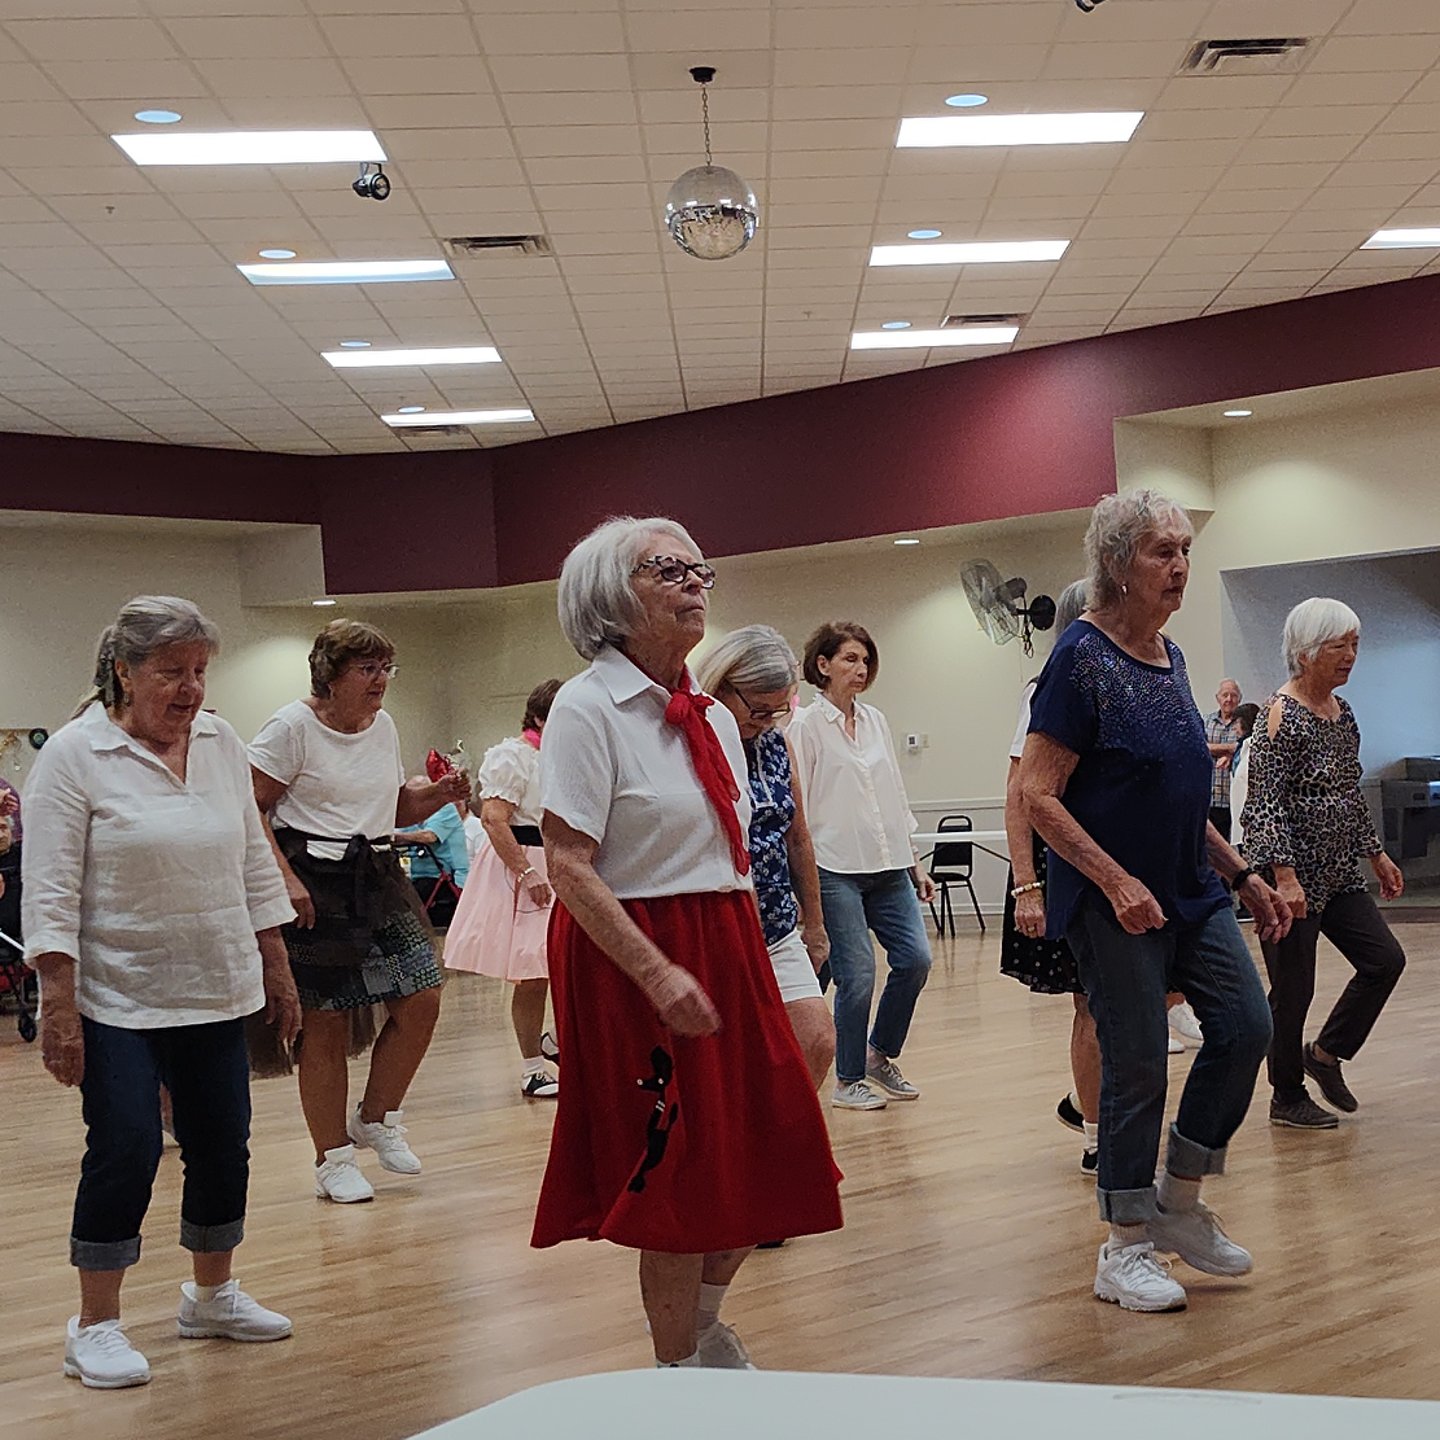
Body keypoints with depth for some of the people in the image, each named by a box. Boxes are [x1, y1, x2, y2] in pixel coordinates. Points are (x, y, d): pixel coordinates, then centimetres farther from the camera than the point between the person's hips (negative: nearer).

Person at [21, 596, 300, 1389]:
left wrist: (276, 969, 11)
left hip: (214, 994, 6)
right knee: (125, 1148, -6)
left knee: (222, 1143, 10)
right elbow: (51, 893, -13)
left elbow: (254, 866, 12)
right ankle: (95, 1325, 10)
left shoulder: (221, 742, 5)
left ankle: (212, 1294, 29)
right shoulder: (74, 754, -11)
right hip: (117, 999, -5)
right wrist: (58, 1007, -18)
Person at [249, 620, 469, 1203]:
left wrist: (438, 793, 2)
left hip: (378, 877, 7)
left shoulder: (384, 727, 12)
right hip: (315, 885, -7)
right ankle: (333, 1160, 12)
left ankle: (376, 1118, 20)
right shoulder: (292, 726, -9)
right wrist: (285, 879, -20)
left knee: (421, 1000, -1)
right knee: (327, 1023, -2)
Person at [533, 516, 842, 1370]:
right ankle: (678, 1367, 21)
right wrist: (658, 974, -25)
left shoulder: (714, 717, 11)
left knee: (766, 1155, 11)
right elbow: (569, 866, -18)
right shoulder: (587, 707, -11)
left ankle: (705, 1328, 34)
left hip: (728, 954, 7)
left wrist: (749, 960, 11)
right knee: (677, 1176, 1)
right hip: (635, 960, -7)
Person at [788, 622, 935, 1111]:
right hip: (836, 870, -6)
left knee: (915, 958, -1)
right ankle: (848, 1081, 11)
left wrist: (914, 865, 16)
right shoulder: (806, 725, -4)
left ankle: (878, 1057, 19)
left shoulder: (876, 721, 14)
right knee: (857, 975, -6)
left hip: (887, 867, 6)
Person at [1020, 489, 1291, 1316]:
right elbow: (1038, 797, -18)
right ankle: (1126, 1250, 14)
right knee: (1137, 1066, -2)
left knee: (1247, 1027, 2)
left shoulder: (1169, 656, 11)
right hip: (1114, 901, -8)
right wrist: (1117, 882, -23)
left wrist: (1242, 875, 17)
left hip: (1191, 891, 8)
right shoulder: (1083, 659, -14)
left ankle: (1180, 1202, 20)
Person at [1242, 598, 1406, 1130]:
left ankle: (1326, 1052, 22)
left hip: (1336, 871, 8)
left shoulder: (1342, 712, 10)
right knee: (1293, 988, 1)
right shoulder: (1282, 715, -15)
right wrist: (1286, 877, -25)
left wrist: (1376, 854, 18)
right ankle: (1287, 1098, 17)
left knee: (1385, 959, 5)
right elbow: (1266, 804, -20)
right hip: (1290, 873, -8)